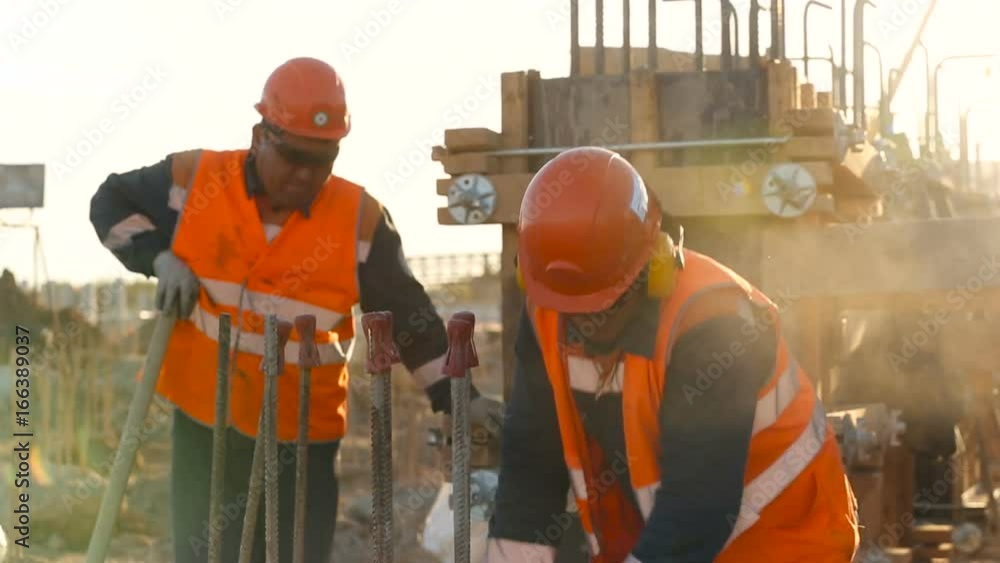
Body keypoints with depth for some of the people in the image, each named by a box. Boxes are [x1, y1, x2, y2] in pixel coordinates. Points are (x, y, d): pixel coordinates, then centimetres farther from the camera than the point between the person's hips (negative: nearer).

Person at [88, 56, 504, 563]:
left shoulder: (359, 219, -8)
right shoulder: (197, 180, -6)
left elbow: (407, 315, -2)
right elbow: (111, 203, 10)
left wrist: (453, 393, -11)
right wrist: (159, 257, -8)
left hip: (302, 434, -1)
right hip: (204, 419, 1)